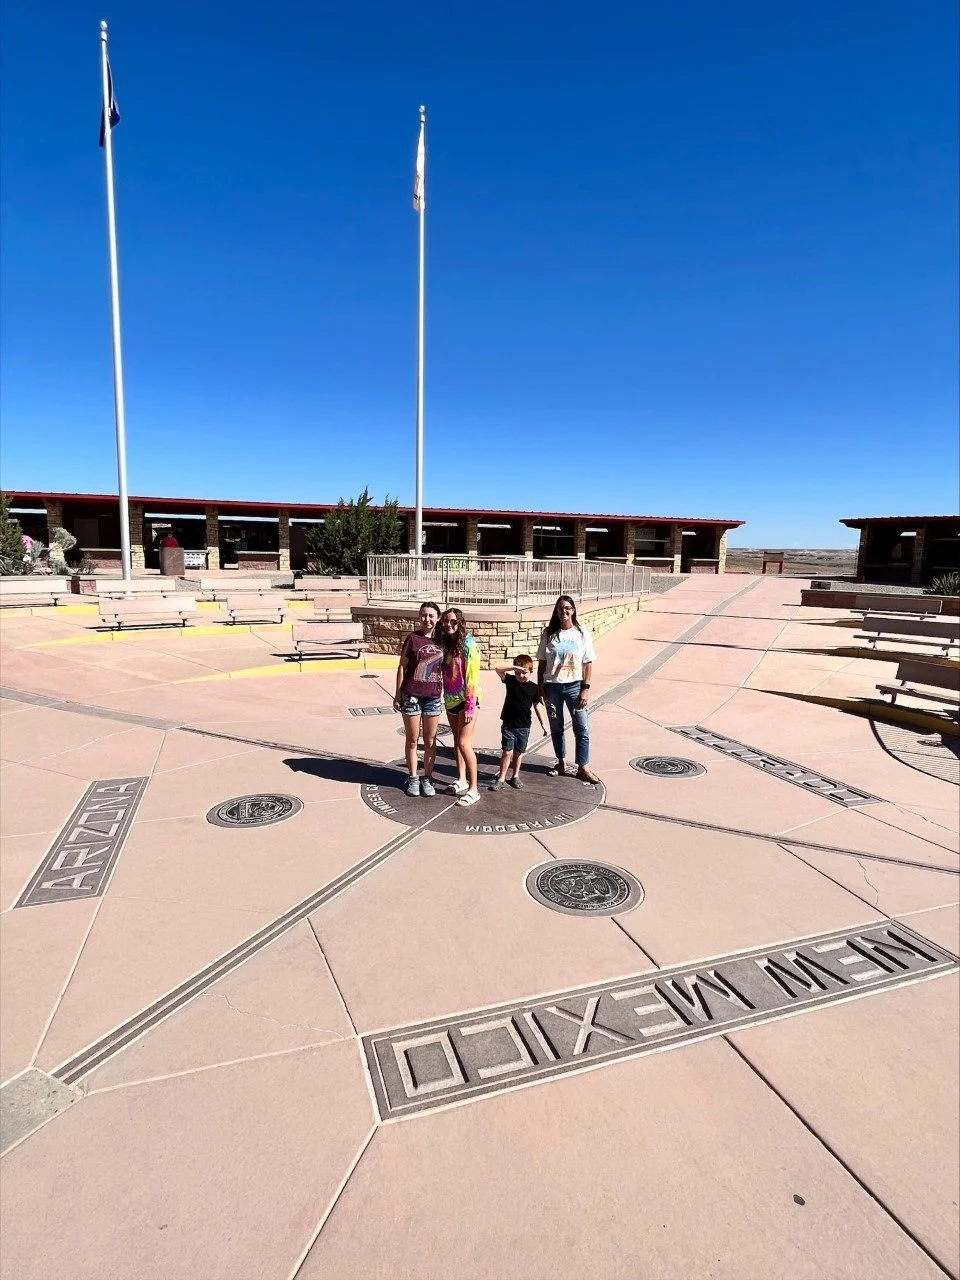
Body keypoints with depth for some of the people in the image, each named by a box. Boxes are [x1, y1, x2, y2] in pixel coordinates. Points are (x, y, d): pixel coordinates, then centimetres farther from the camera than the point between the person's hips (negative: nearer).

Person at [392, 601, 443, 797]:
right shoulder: (413, 638, -6)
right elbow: (402, 667, -3)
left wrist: (442, 692, 8)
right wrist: (398, 695, -4)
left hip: (433, 697, 3)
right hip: (411, 696, -3)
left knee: (430, 741, 10)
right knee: (412, 740, 9)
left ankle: (427, 779, 23)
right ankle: (412, 779, 22)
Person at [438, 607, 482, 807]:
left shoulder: (468, 644, -13)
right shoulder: (445, 644, 7)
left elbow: (472, 676, -16)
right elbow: (445, 674, 12)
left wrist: (470, 706, -18)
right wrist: (445, 698, 8)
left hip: (466, 700, -7)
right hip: (450, 700, 7)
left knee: (464, 743, -10)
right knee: (457, 740, 15)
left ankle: (473, 790, -3)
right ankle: (461, 780, 29)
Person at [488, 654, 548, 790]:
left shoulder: (533, 687, -2)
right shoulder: (510, 680, -4)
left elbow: (537, 706, 6)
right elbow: (498, 669, -17)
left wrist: (543, 723, 5)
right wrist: (514, 667, -28)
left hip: (524, 726, 1)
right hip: (508, 724, -1)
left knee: (518, 752, 13)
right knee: (507, 752, -3)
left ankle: (515, 776, 28)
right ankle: (501, 778, 6)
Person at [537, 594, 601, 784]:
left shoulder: (582, 635, -2)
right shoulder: (548, 635, 1)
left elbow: (588, 663, -1)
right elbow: (541, 662, 4)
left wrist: (586, 689, -7)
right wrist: (540, 687, 0)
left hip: (574, 686, -1)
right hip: (552, 686, 1)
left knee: (582, 728, -1)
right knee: (556, 727, 12)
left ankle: (583, 768, 9)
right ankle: (561, 763, 27)